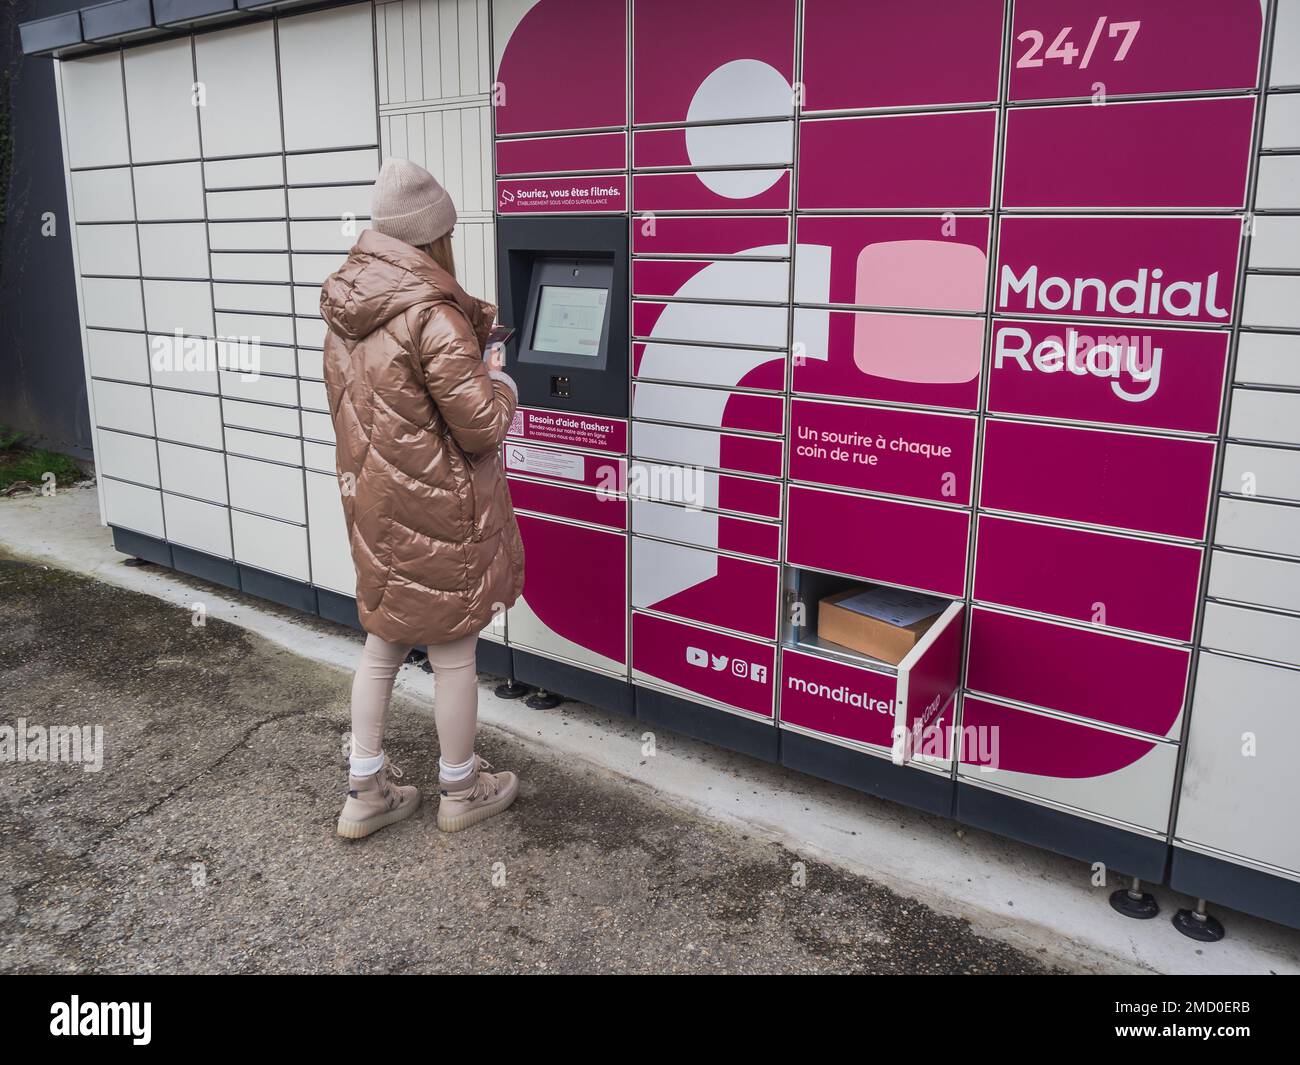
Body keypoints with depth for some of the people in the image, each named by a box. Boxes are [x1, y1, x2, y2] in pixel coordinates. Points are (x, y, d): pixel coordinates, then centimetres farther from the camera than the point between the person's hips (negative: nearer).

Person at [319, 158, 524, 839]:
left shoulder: (344, 310, 6)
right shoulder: (434, 317, -21)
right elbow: (481, 428, -19)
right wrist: (498, 379, 1)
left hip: (370, 501, 8)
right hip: (436, 512, -8)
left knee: (382, 644, 19)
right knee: (453, 653, 10)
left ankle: (365, 791, 29)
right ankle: (460, 790, 28)